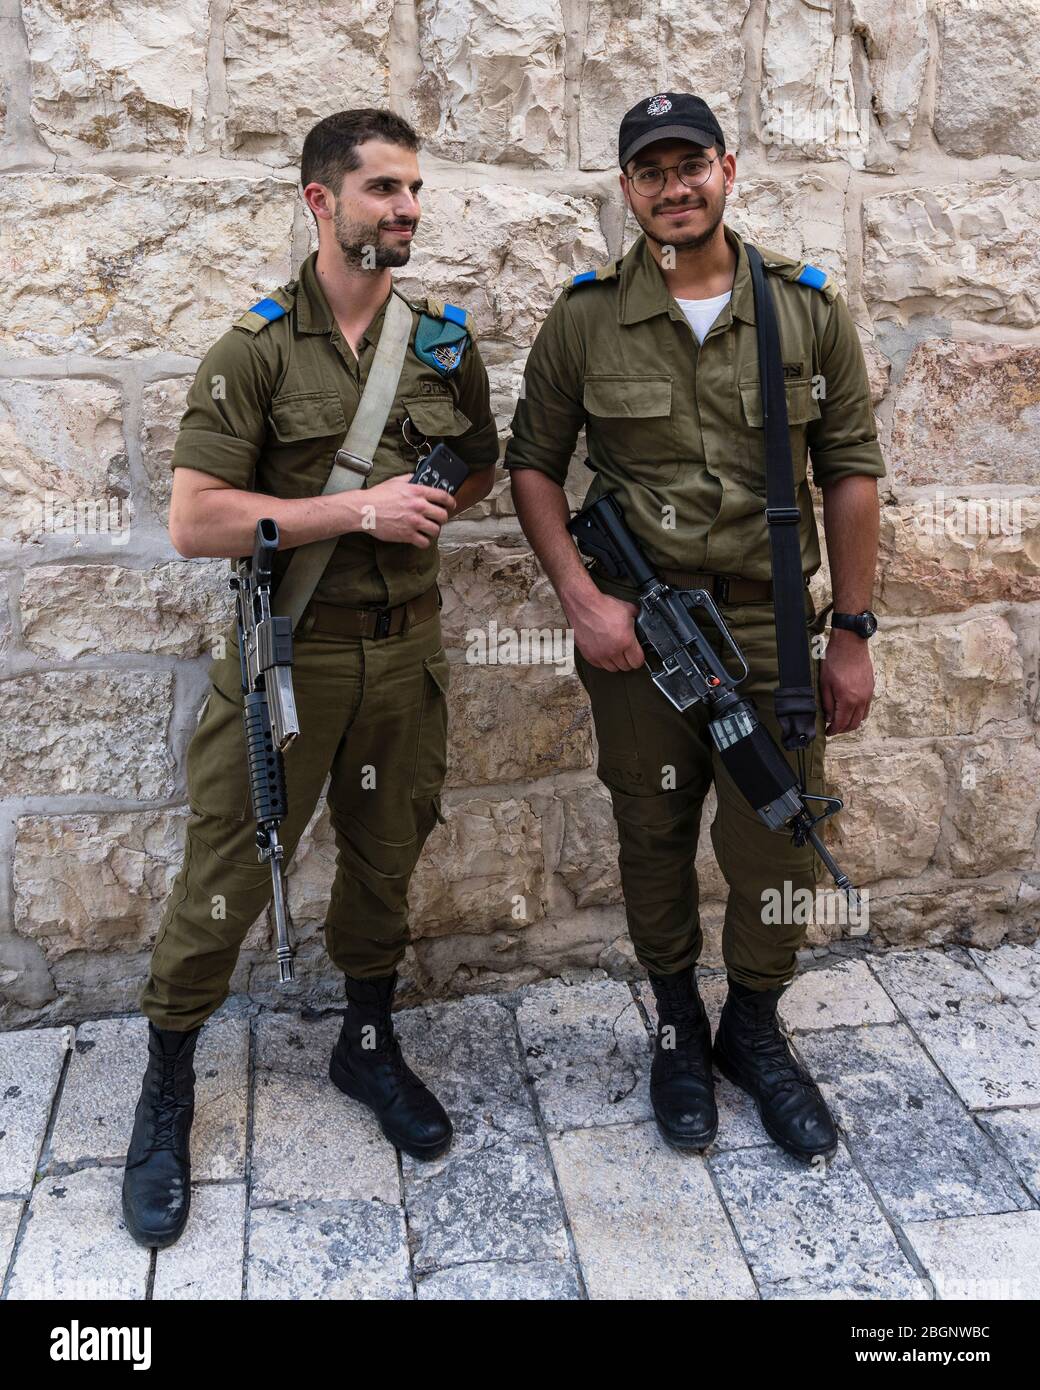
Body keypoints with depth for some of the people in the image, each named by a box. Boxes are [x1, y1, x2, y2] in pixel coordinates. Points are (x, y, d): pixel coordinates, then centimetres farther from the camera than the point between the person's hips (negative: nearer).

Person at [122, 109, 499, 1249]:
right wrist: (360, 511, -18)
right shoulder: (258, 347, -7)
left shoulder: (444, 340, 6)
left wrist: (432, 509, 2)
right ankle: (166, 1092, 25)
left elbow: (482, 464, 22)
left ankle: (368, 1046, 39)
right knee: (225, 877, 3)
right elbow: (195, 522, -15)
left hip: (405, 646, 4)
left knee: (385, 858, 16)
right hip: (288, 649, -4)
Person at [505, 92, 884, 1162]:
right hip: (636, 630, 0)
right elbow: (532, 464, 4)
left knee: (780, 848, 6)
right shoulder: (583, 319, -1)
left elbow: (850, 471, 4)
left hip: (772, 628, 1)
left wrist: (852, 633, 2)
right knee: (653, 841, 12)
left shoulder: (810, 310, 1)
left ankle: (753, 1030, 33)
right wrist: (580, 597, -9)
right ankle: (677, 1029, 35)